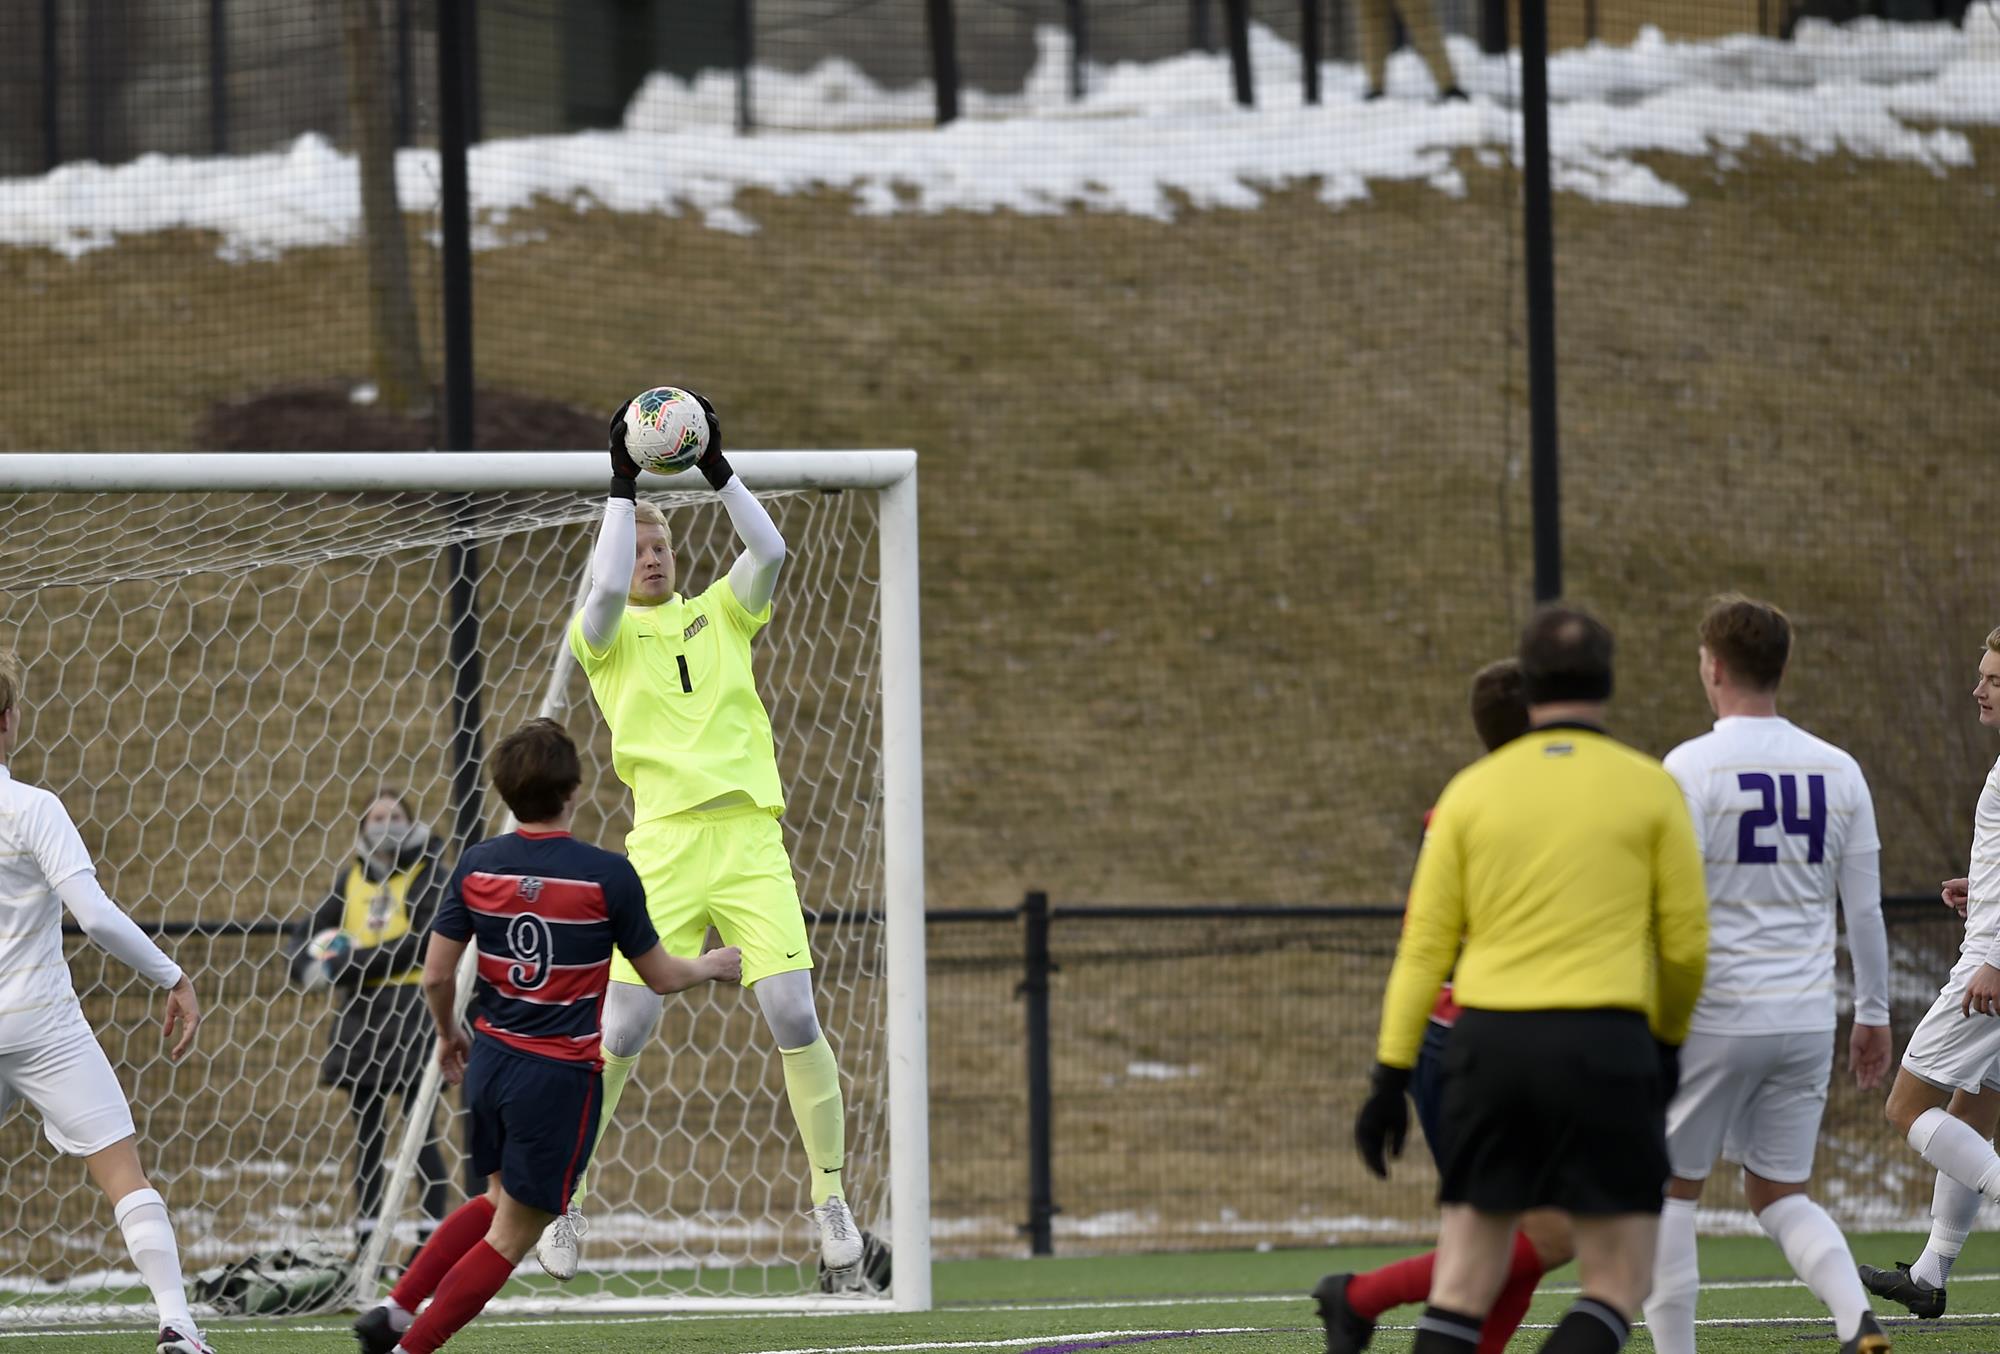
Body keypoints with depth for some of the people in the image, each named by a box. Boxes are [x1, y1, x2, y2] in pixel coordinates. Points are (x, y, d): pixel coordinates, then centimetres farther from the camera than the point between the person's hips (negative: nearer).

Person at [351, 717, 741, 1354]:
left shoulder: (477, 865, -2)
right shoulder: (607, 875, -13)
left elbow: (437, 974, 1)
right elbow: (660, 976, -2)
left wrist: (449, 1035, 21)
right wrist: (711, 966, 20)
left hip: (490, 1062, 6)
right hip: (562, 1075, -6)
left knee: (499, 1200, 27)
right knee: (512, 1236, 4)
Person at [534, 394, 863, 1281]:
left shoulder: (720, 613, 17)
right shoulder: (606, 632, 8)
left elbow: (768, 552, 0)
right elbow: (608, 590, -14)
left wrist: (716, 468, -5)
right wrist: (623, 487, -11)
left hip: (751, 839, 2)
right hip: (665, 841, -2)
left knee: (794, 1017, -9)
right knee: (623, 1028, -7)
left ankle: (830, 1197, 0)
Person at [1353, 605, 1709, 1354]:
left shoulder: (1471, 791, 7)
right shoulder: (1648, 788, 3)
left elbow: (1423, 946, 5)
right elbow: (1687, 943, 5)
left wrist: (1390, 1077, 7)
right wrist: (1667, 1040, 22)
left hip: (1487, 1040, 2)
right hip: (1604, 1041, -2)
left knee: (1463, 1287, 8)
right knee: (1618, 1284, 2)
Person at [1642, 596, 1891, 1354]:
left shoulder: (1691, 768, -10)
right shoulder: (1838, 771, 6)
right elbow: (1866, 909, 9)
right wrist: (1873, 1014, 18)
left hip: (1715, 1016, -5)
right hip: (1807, 1020, 5)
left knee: (1670, 1190, 9)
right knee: (1780, 1195, 13)